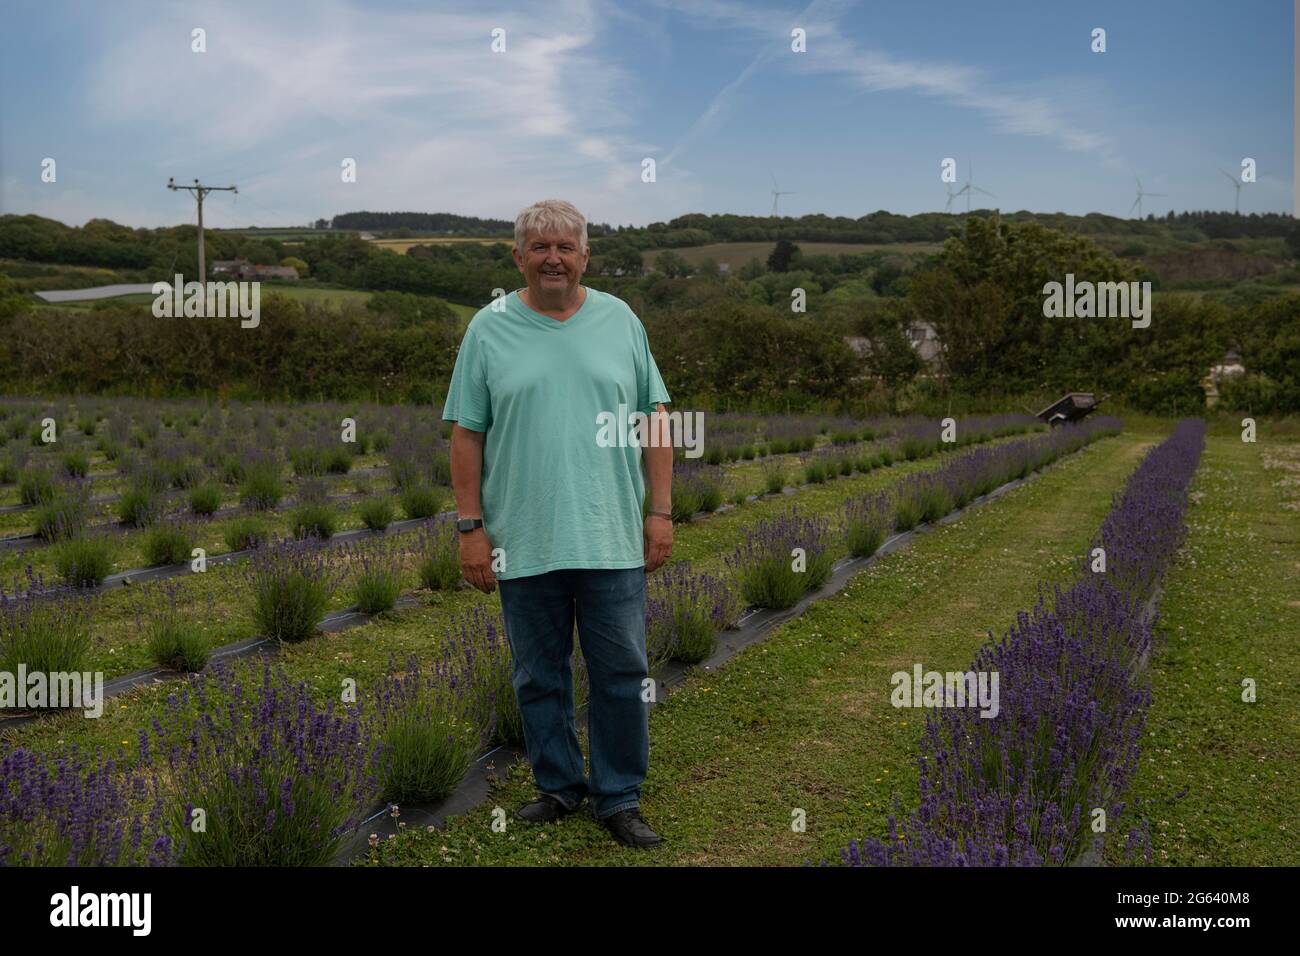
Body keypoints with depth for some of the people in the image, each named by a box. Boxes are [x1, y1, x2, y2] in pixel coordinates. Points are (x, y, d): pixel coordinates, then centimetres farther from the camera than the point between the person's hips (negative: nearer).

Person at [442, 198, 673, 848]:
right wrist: (470, 527, -3)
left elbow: (654, 421, 8)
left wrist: (661, 511, 2)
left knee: (622, 674, 3)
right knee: (538, 678, 10)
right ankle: (558, 787, 27)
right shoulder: (489, 330, 2)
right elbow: (466, 434, 1)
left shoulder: (621, 321, 6)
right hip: (524, 545, 0)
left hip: (613, 541, 1)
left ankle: (619, 799, 16)